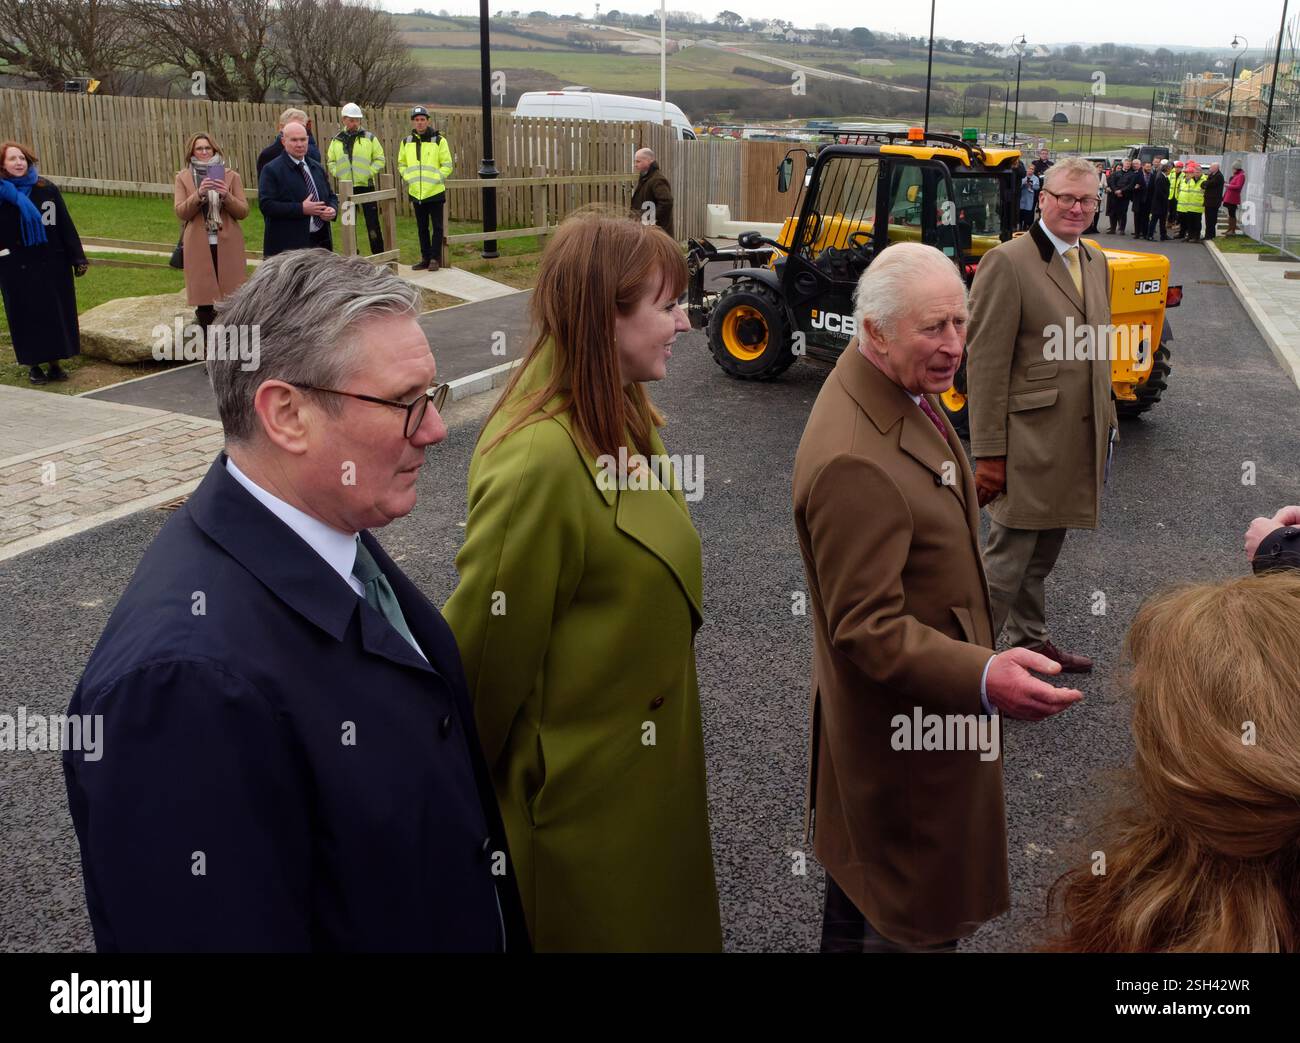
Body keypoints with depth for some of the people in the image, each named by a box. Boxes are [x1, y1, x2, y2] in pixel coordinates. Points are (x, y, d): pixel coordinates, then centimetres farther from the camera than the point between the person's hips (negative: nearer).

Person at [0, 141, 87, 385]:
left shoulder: (47, 188, 0)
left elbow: (65, 225, 2)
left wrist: (77, 257, 0)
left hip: (52, 264, 2)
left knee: (57, 313, 6)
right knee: (28, 316, 5)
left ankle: (54, 363, 19)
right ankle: (34, 365, 15)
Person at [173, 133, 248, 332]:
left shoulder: (231, 176, 8)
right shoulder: (183, 178, 8)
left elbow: (243, 211, 2)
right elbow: (180, 212, -3)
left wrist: (226, 196, -15)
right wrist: (199, 194, -17)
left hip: (228, 245, 0)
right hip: (199, 246, 0)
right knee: (204, 297, 0)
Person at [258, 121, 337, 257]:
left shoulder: (318, 168, 16)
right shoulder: (271, 170, -4)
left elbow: (331, 197, 23)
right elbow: (266, 205, -13)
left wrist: (333, 209, -2)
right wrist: (301, 209, -20)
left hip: (321, 241, 6)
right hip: (288, 246, -6)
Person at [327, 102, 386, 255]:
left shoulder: (369, 138, 1)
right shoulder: (337, 140, 8)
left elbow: (380, 159, 2)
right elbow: (331, 161, 16)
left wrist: (369, 172, -11)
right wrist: (338, 173, -1)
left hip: (366, 185, -3)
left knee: (372, 222, -2)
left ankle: (378, 253, 5)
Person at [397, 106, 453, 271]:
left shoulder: (439, 140, -3)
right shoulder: (406, 142, 8)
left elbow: (447, 165, -2)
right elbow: (401, 164, 18)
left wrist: (435, 178, -12)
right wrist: (408, 177, 1)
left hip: (435, 191, -4)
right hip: (416, 193, 4)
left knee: (437, 227, 0)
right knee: (422, 228, 11)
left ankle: (435, 258, 7)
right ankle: (425, 258, 19)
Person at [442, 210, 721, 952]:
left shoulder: (626, 422, 0)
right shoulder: (540, 458, -29)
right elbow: (487, 640, -22)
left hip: (649, 748, 8)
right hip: (579, 785, -8)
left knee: (660, 917, 26)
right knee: (593, 926, 15)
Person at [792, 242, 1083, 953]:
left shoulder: (898, 390, 0)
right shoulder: (854, 461, -34)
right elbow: (867, 629, -31)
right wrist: (983, 677, -42)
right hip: (909, 733, -10)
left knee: (857, 881, 29)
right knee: (920, 923, 7)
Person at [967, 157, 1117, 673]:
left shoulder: (1095, 262, 13)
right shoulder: (1007, 262, -12)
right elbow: (986, 364, -16)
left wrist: (1106, 422, 16)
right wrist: (988, 453, -18)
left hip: (1079, 441, 8)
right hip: (1029, 442, -8)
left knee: (1042, 555, 21)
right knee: (1007, 559, -1)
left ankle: (1031, 640, 38)